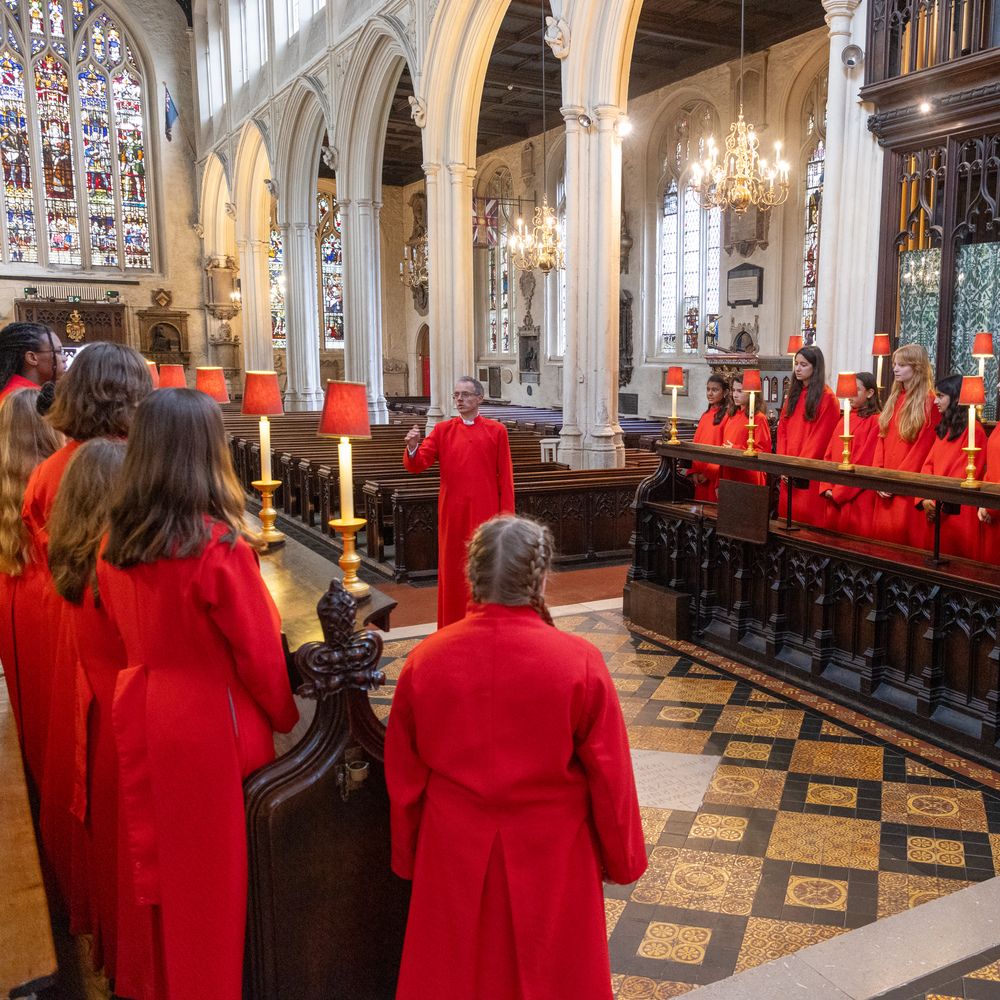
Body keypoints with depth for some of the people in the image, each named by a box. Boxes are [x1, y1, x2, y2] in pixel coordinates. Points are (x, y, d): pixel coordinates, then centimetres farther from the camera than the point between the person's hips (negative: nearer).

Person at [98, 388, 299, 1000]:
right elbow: (259, 651, -15)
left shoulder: (117, 540, -4)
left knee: (161, 861, 22)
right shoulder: (219, 546, -23)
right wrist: (286, 716, 1)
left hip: (141, 713, 6)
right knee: (216, 873, 13)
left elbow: (124, 630, 8)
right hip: (213, 722, -6)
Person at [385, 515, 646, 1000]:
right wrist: (621, 860, 5)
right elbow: (610, 778, -11)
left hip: (454, 856, 2)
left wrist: (408, 859, 13)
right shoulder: (580, 662, -21)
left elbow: (403, 777, -3)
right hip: (551, 858, -1)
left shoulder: (424, 660, -14)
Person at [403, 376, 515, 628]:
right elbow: (417, 465, -5)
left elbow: (505, 477, 0)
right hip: (453, 513, 1)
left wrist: (506, 516, -4)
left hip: (485, 513, -1)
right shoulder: (442, 430, 4)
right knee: (454, 570, 8)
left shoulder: (496, 431, 0)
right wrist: (413, 447, -27)